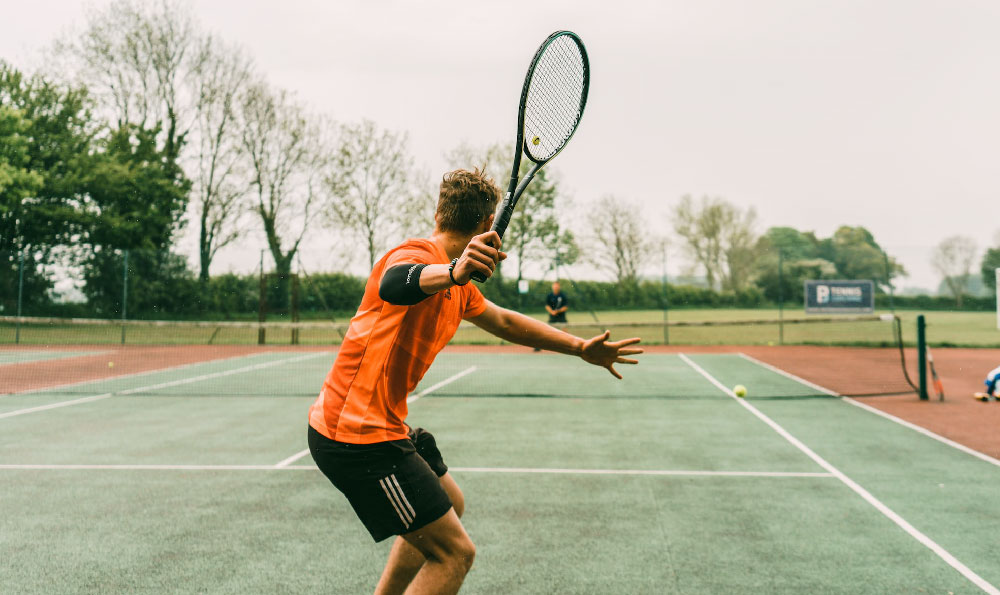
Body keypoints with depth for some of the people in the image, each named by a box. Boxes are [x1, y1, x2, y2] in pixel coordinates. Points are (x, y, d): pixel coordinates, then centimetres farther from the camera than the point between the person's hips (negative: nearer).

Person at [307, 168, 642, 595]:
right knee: (455, 552, -10)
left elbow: (504, 322, 29)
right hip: (356, 436, -11)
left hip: (382, 428, 11)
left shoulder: (457, 286, 13)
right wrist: (453, 271, -64)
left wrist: (581, 348, 25)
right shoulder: (418, 254, -18)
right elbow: (393, 283, -43)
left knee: (449, 506, 29)